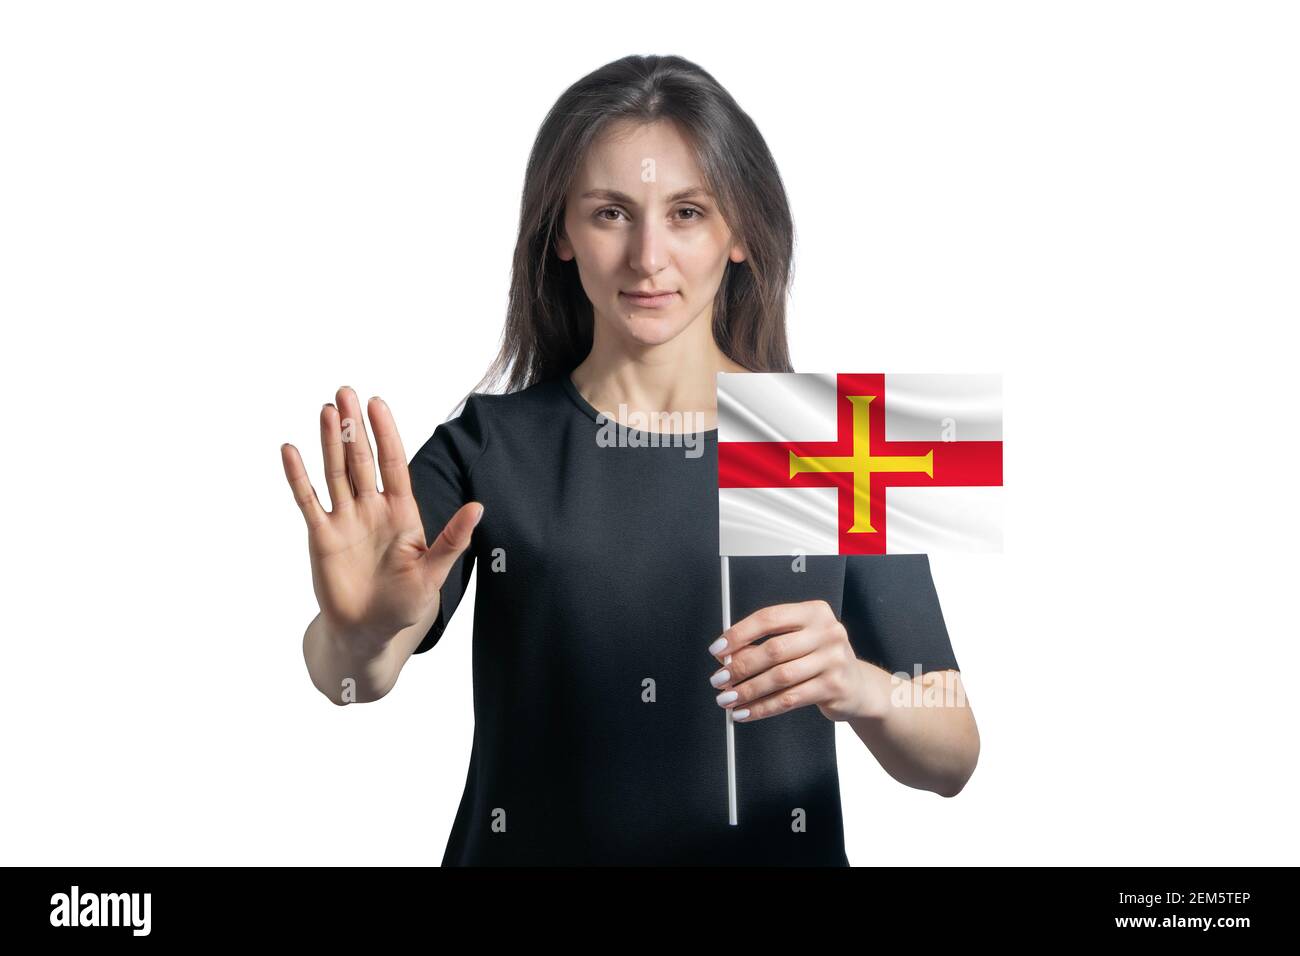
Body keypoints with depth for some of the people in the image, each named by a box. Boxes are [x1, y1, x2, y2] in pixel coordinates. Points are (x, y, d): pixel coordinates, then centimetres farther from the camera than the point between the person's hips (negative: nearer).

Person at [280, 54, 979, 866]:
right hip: (530, 845, 0)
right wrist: (359, 638, -39)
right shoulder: (485, 448, -4)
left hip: (773, 849, 0)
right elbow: (353, 677, -18)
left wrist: (861, 689, -24)